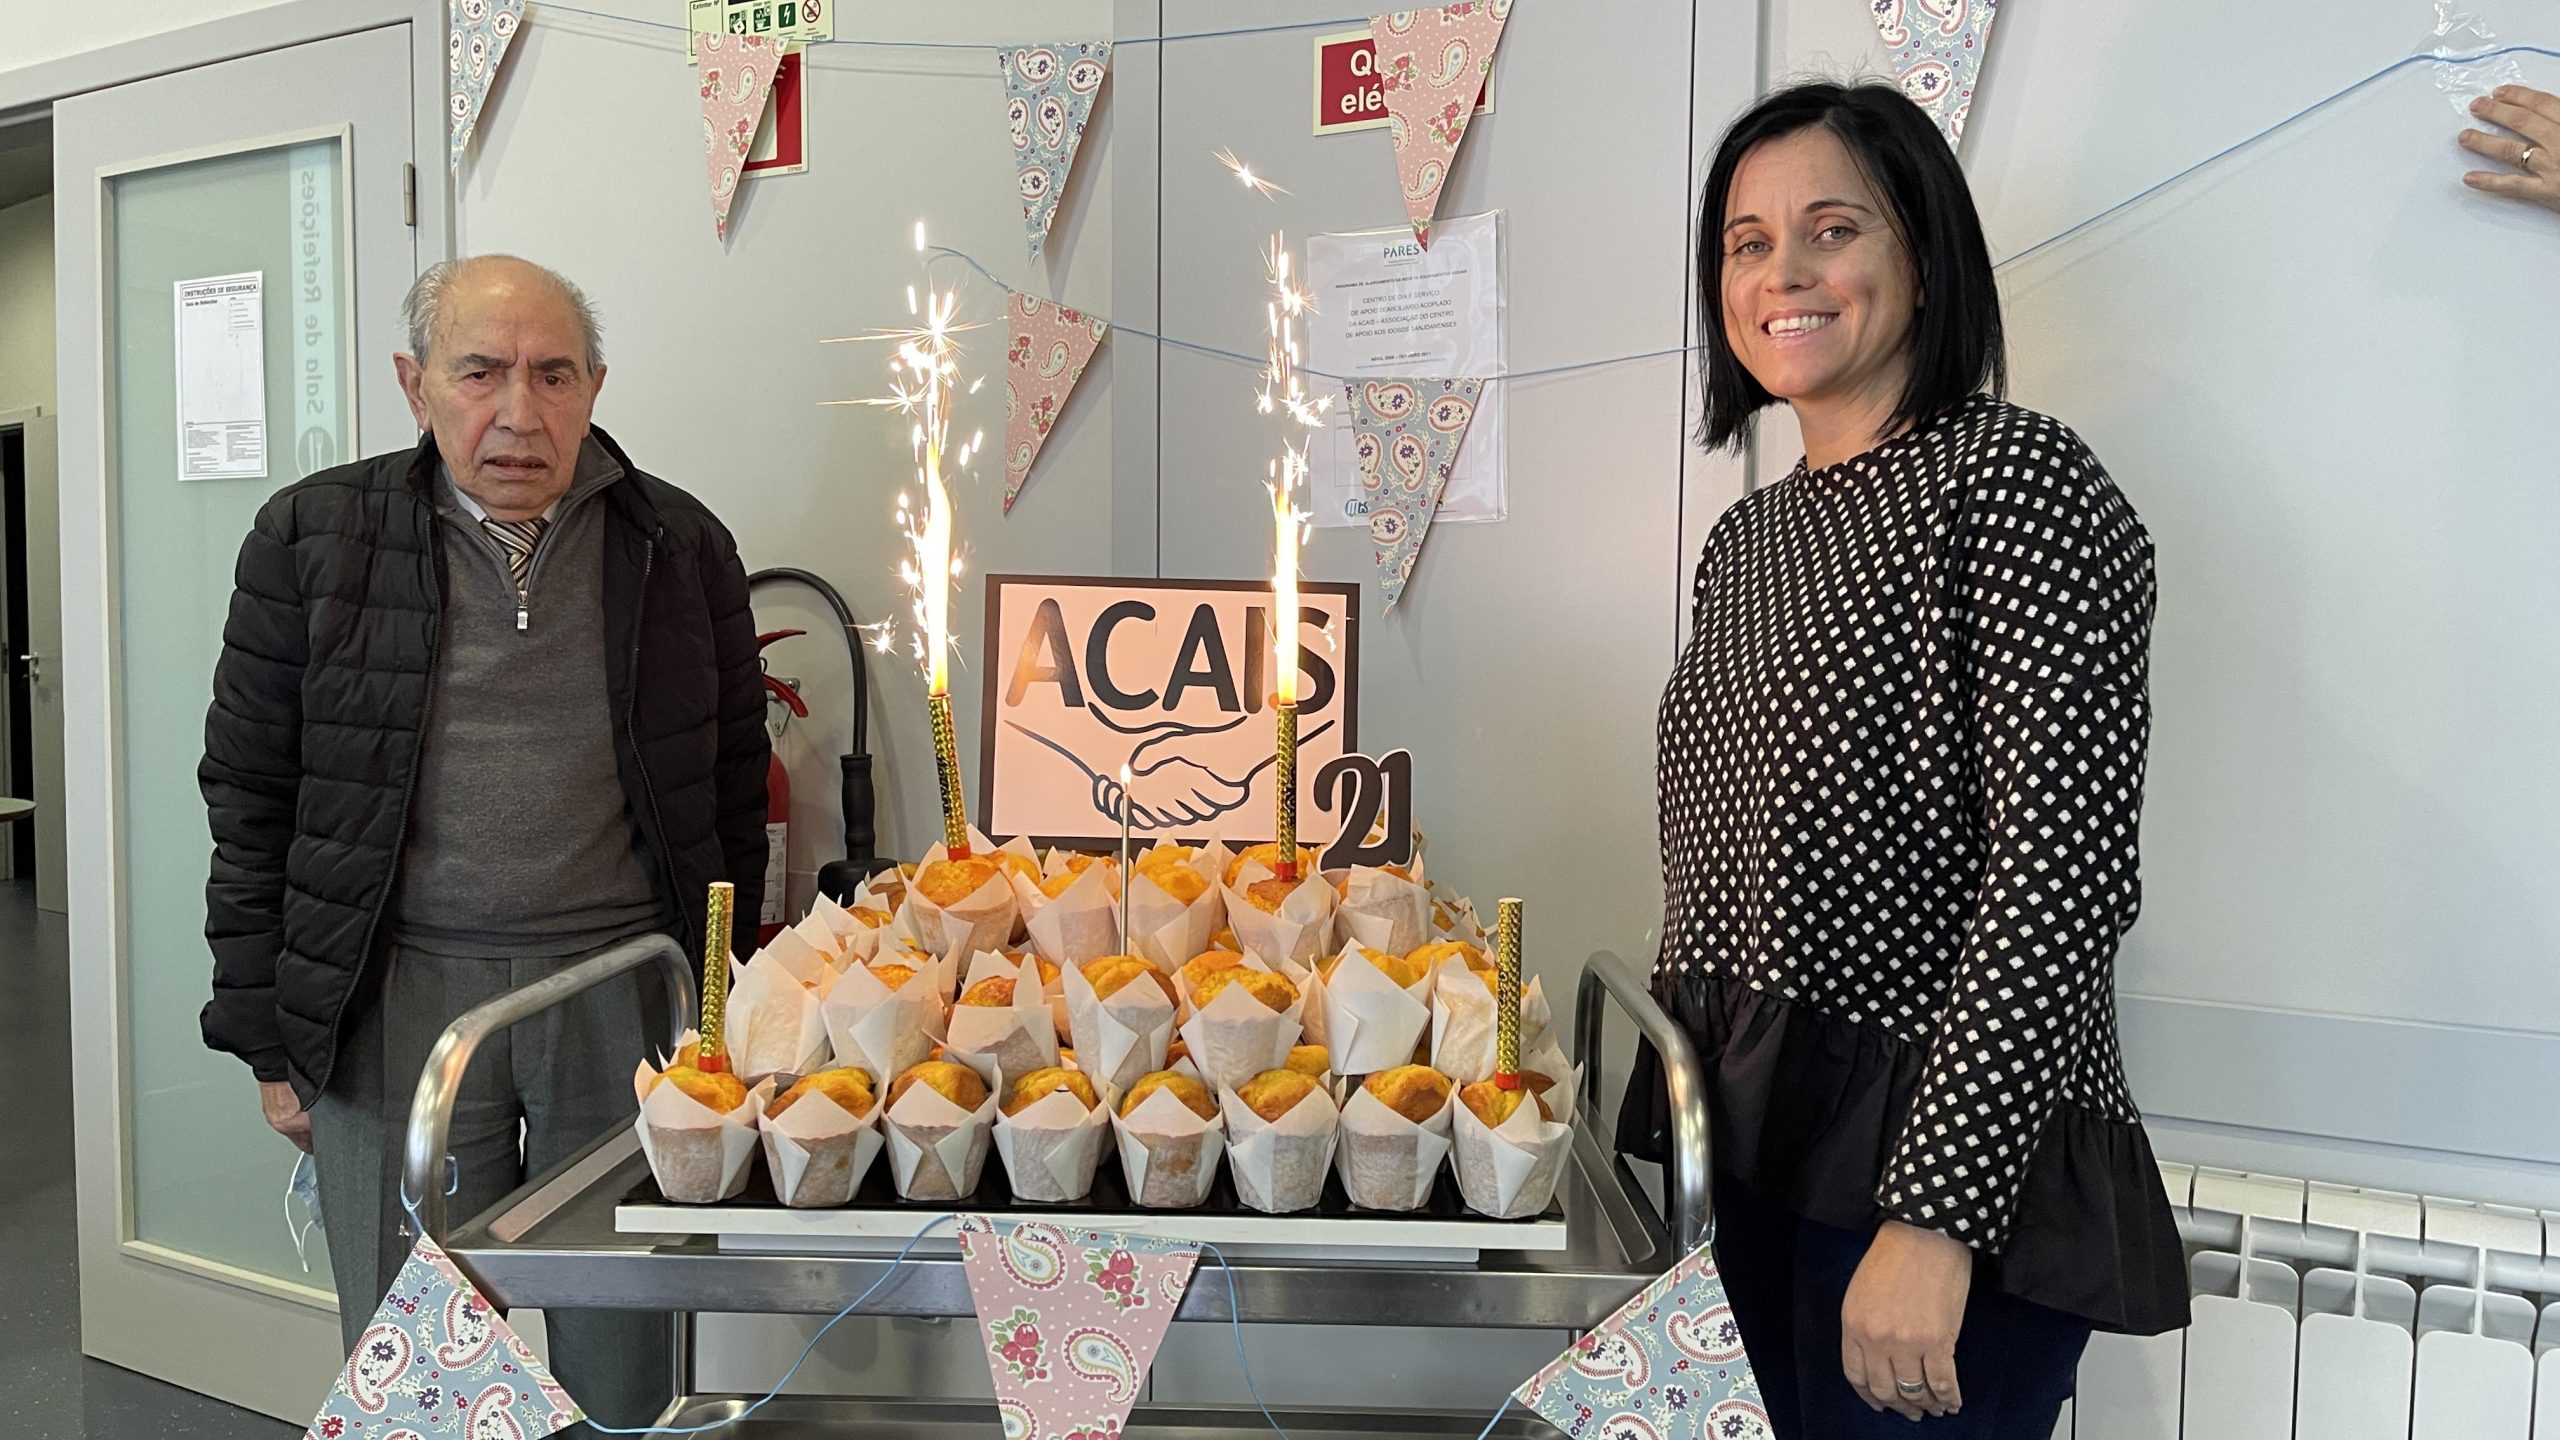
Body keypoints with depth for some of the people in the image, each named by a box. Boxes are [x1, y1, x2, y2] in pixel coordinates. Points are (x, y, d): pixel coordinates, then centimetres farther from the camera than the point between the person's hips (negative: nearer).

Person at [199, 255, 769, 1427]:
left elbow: (734, 791, 8)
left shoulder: (682, 545, 3)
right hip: (396, 1001, 0)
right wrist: (270, 1040, 3)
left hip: (625, 1001, 1)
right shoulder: (313, 537, 1)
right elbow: (250, 802, 4)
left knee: (626, 1366, 11)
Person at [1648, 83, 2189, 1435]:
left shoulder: (2015, 484, -12)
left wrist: (1934, 1217, -24)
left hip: (1949, 1173, -7)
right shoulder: (1748, 537, 10)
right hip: (1742, 1147, 7)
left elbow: (2062, 878, -20)